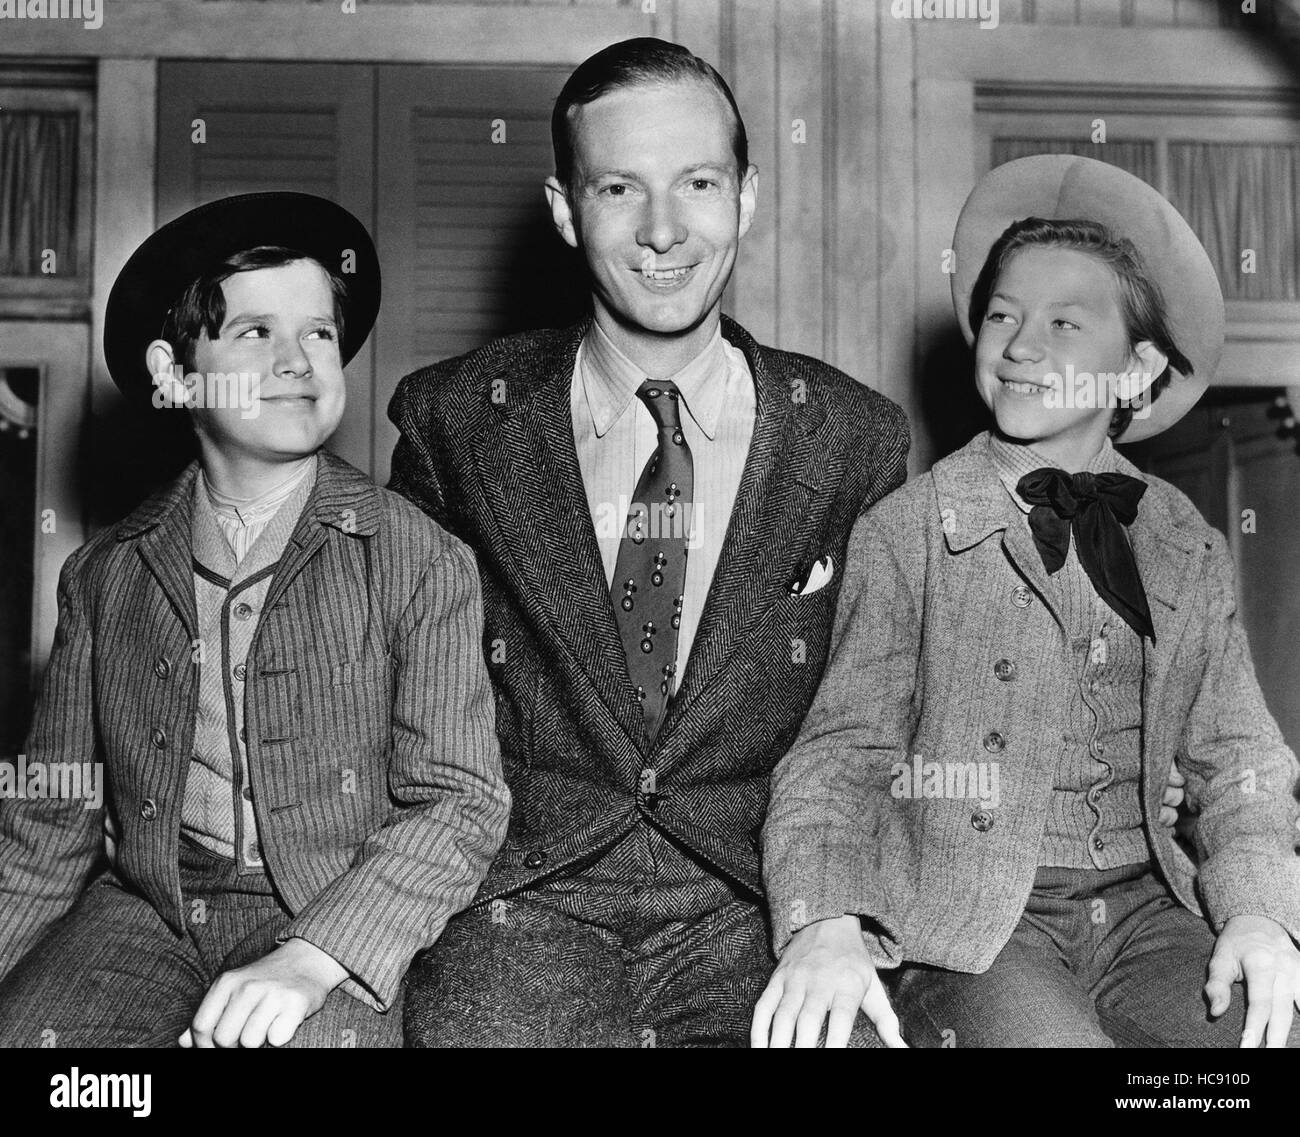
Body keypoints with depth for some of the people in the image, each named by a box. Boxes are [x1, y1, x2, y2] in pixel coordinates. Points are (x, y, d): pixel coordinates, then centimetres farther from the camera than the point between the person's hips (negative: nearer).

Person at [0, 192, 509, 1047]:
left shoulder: (423, 565, -2)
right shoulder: (104, 577, 8)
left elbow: (459, 803, -8)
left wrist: (312, 958, -22)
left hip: (336, 927, -2)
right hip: (144, 907, 3)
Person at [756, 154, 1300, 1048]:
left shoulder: (1192, 552, 10)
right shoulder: (906, 535, -2)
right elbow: (839, 753, -4)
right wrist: (825, 923, -21)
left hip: (1146, 907, 4)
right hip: (969, 928, -4)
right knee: (1046, 1033, -31)